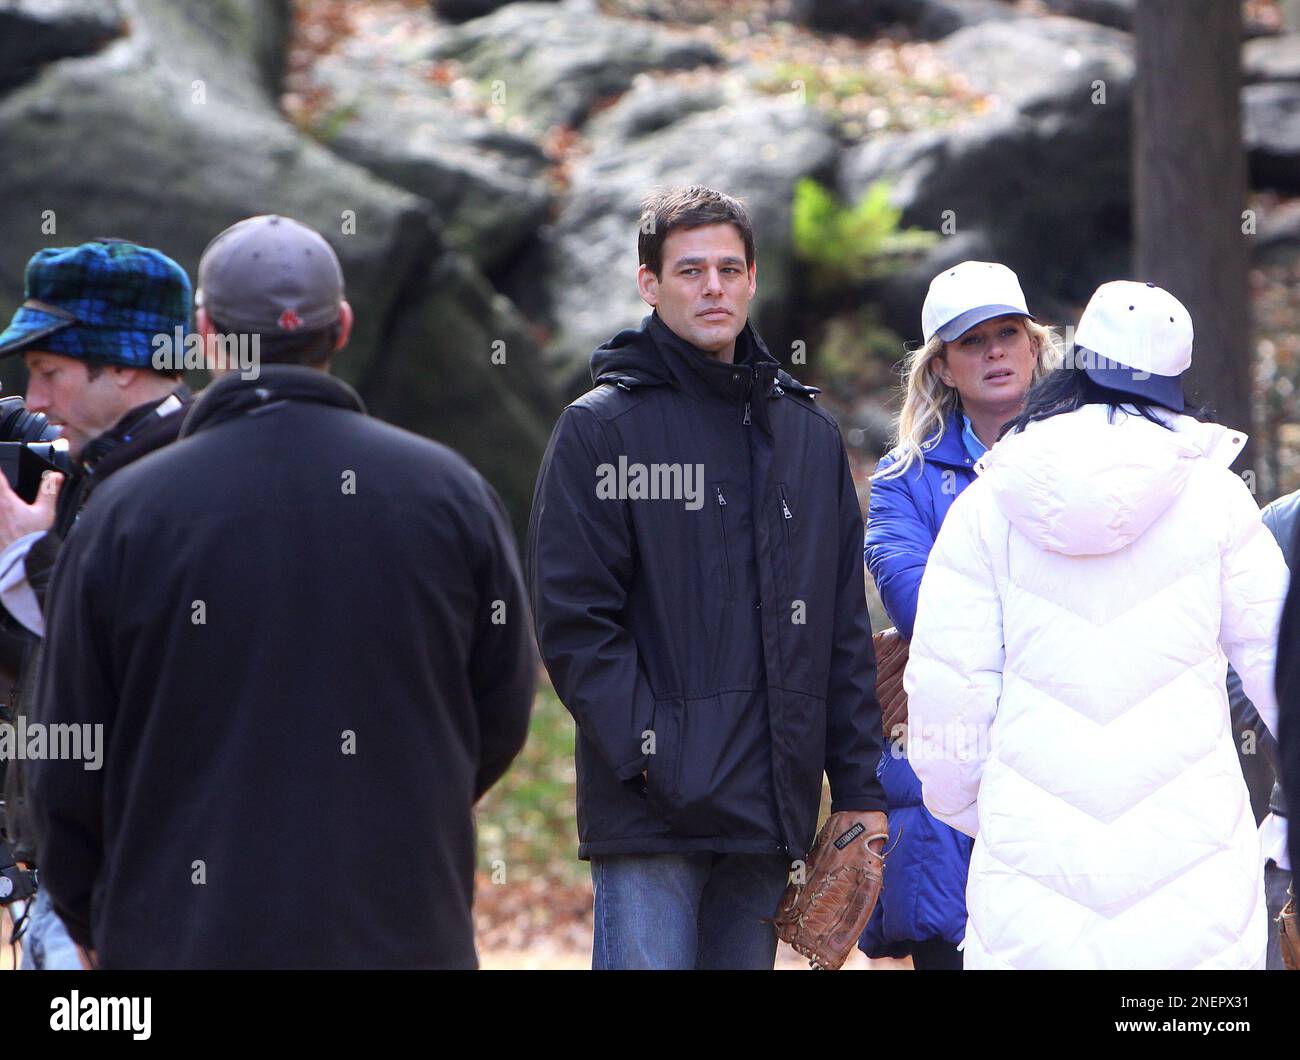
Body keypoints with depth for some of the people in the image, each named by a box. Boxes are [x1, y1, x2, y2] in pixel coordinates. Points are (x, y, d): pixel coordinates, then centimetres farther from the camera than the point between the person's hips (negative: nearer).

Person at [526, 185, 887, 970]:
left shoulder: (810, 434, 16)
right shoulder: (601, 428, 0)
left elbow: (847, 631, 16)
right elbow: (572, 618, -7)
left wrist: (861, 788, 9)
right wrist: (646, 749, -16)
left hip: (772, 812, 5)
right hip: (650, 812, -5)